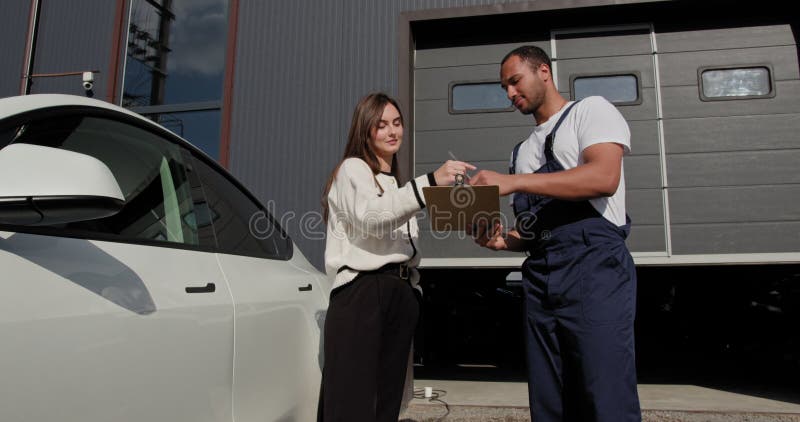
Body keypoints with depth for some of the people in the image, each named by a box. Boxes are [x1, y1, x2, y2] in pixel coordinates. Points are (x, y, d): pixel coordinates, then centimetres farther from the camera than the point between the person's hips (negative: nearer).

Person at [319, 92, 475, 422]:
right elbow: (370, 216, -19)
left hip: (401, 296, 8)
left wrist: (411, 289, 18)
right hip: (361, 292, -7)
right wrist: (430, 181, -28)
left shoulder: (397, 183, 27)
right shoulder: (353, 169, 3)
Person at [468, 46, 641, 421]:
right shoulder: (523, 150, 24)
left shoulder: (591, 110, 6)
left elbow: (604, 177, -15)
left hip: (594, 266, -6)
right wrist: (501, 240, 1)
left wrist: (513, 181, -18)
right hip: (540, 279, 7)